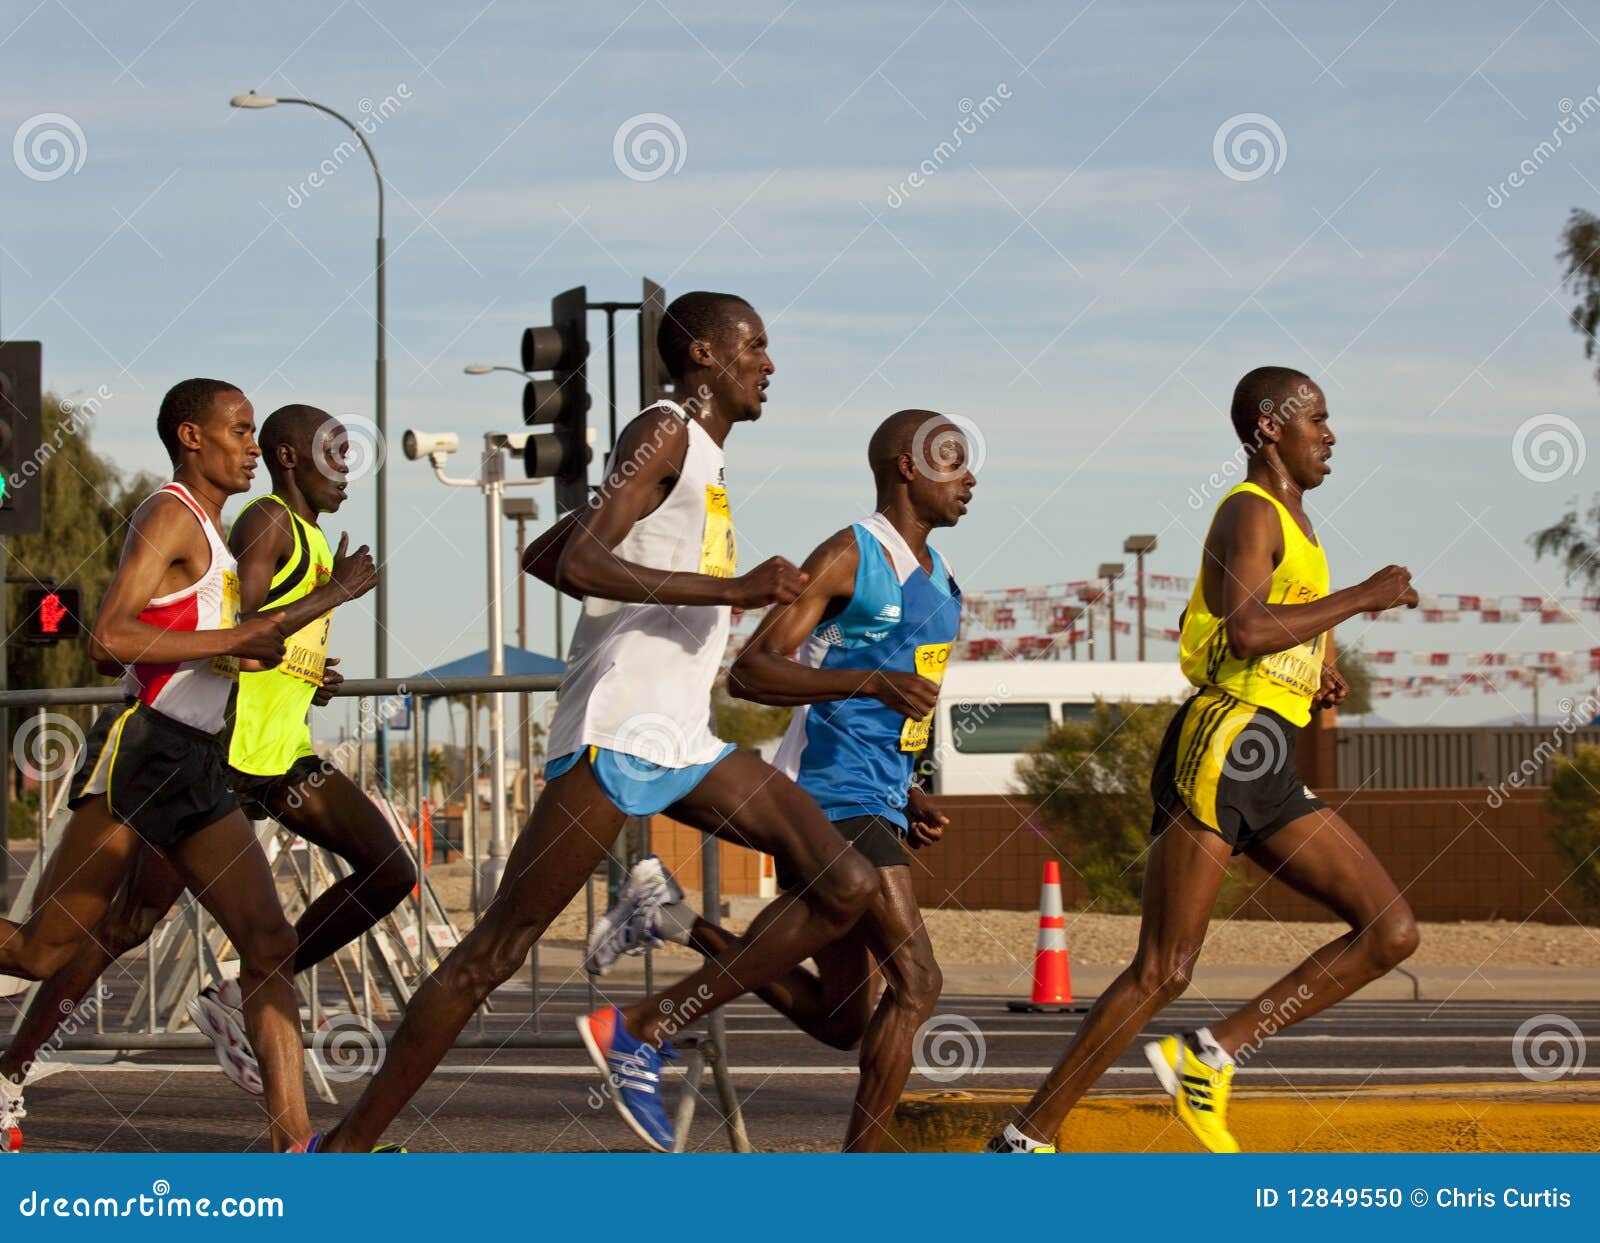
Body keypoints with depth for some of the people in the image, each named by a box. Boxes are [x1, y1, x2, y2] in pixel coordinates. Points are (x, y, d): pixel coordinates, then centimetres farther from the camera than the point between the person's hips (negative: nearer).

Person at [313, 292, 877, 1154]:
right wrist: (730, 589, -24)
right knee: (498, 951, -7)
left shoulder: (698, 460, 22)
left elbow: (539, 557, 27)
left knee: (845, 885, -2)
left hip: (681, 742, 9)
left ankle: (641, 1034, -1)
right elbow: (576, 562, -21)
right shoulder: (663, 434, -6)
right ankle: (347, 1146, 0)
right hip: (615, 732, -9)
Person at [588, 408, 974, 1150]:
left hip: (877, 804, 9)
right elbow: (750, 673, -17)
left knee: (838, 1020, 10)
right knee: (915, 982, -17)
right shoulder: (848, 558, -9)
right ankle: (862, 1160, -13)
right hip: (832, 801, -9)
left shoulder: (937, 580, 17)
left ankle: (672, 918, 18)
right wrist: (875, 681, -28)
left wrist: (908, 796, 17)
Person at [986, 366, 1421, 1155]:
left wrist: (1319, 676, 20)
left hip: (1268, 778, 9)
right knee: (1162, 973, -11)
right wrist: (1360, 599, -16)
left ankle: (1210, 1057, -3)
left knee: (1392, 933, 0)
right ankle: (1026, 1138, -5)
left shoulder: (1293, 525, 22)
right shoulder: (1250, 514, -7)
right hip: (1216, 756, -9)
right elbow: (1245, 629, -25)